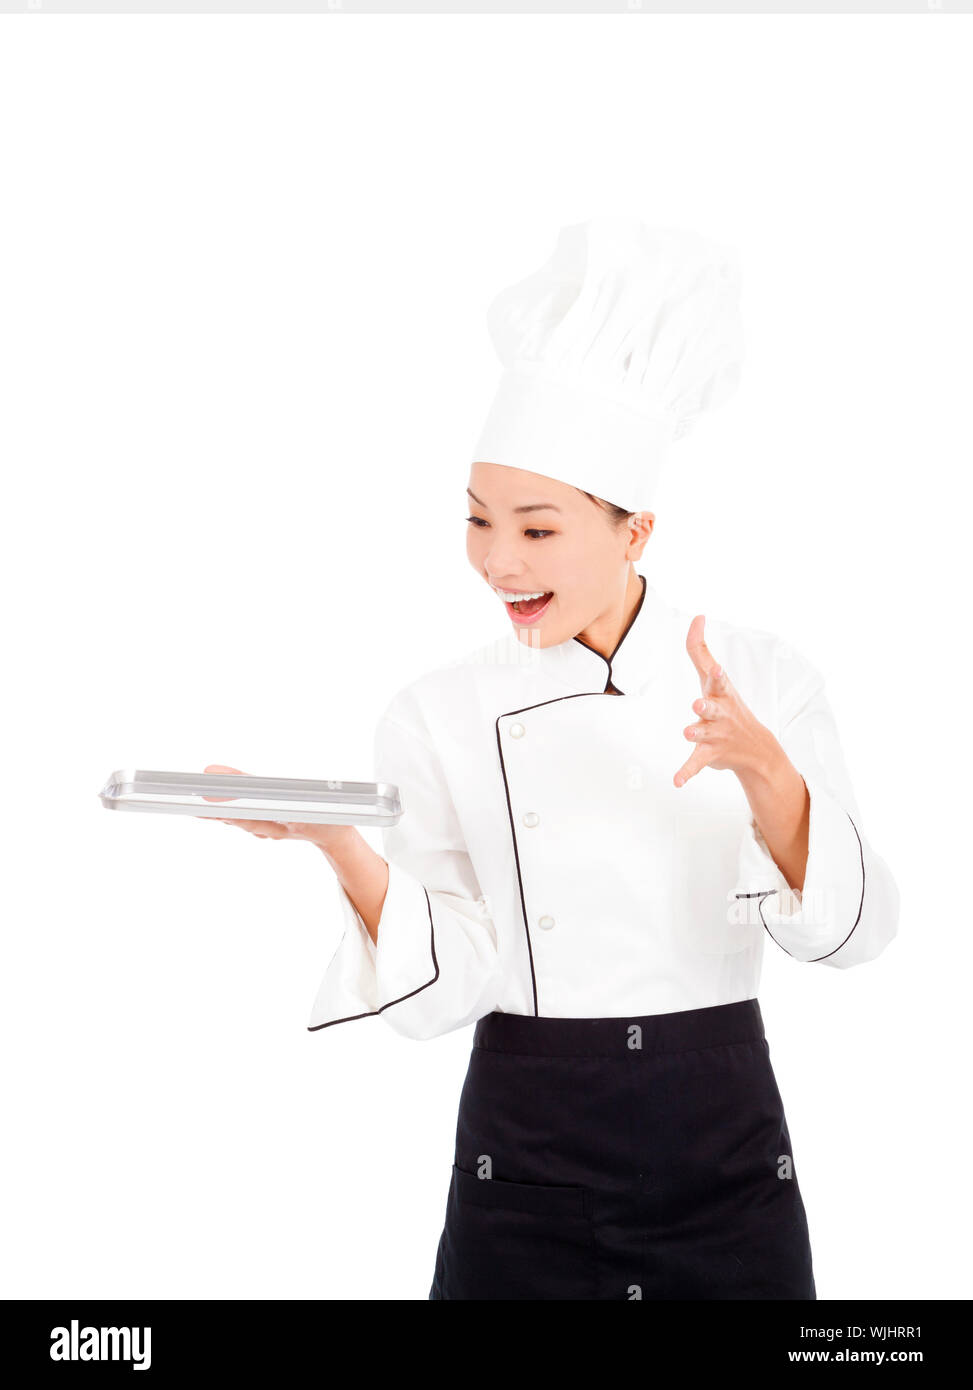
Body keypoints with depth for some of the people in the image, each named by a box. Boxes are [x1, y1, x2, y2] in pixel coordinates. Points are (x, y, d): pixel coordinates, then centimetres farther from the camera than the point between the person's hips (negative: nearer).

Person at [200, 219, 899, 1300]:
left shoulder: (760, 678, -5)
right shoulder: (440, 716, -5)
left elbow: (845, 931, -10)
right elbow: (447, 988, -9)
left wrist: (766, 773, -26)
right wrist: (340, 848, -24)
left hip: (726, 1141, 1)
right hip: (526, 1157, 0)